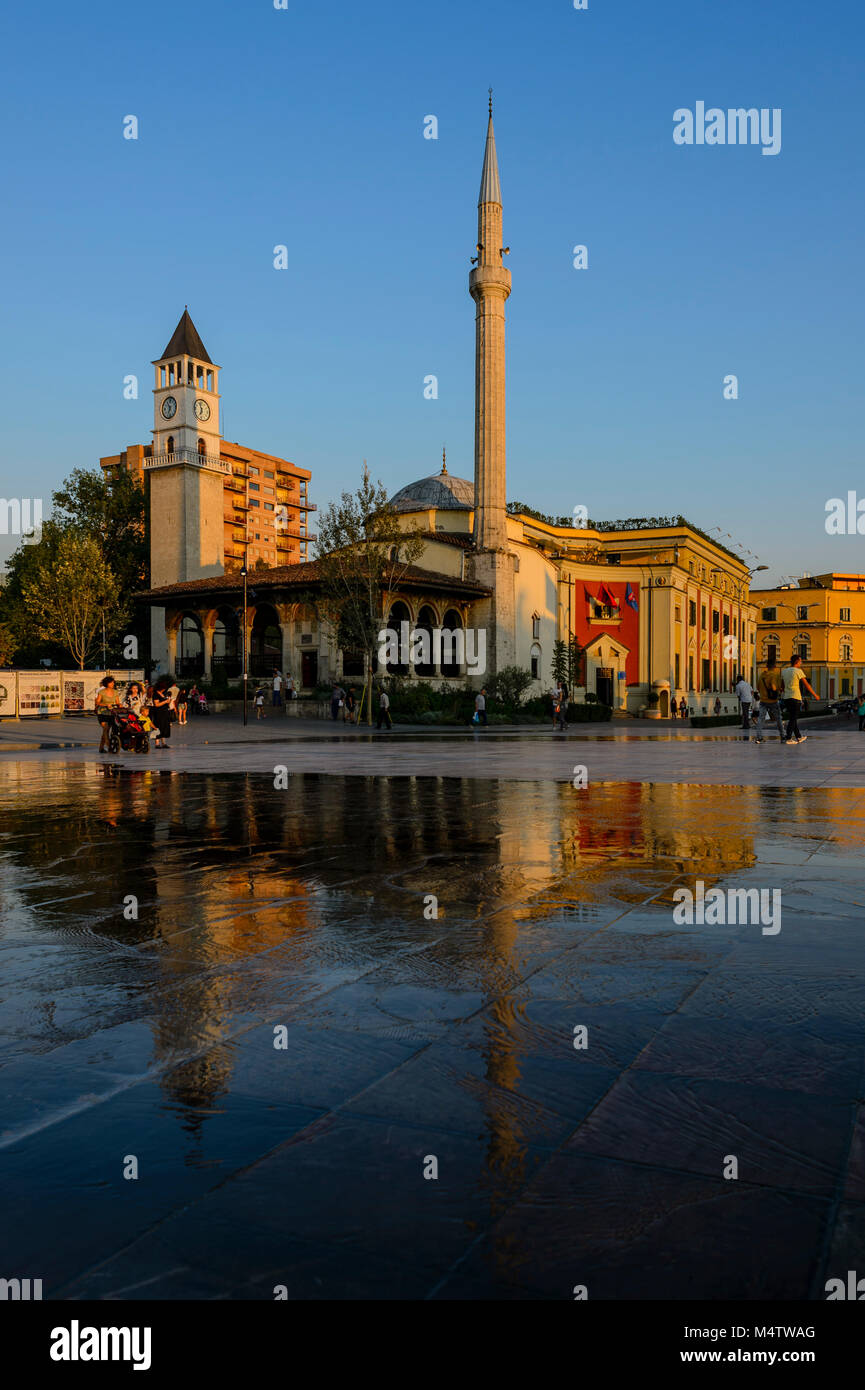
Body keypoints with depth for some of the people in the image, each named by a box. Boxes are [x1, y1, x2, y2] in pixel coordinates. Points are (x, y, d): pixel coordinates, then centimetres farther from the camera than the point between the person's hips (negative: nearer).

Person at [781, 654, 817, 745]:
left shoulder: (784, 671, 10)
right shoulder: (798, 671, -7)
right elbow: (806, 685, -4)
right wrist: (815, 695, 4)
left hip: (787, 697, 7)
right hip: (795, 697, -7)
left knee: (793, 718, 13)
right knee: (793, 718, -4)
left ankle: (799, 737, 22)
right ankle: (789, 738, -6)